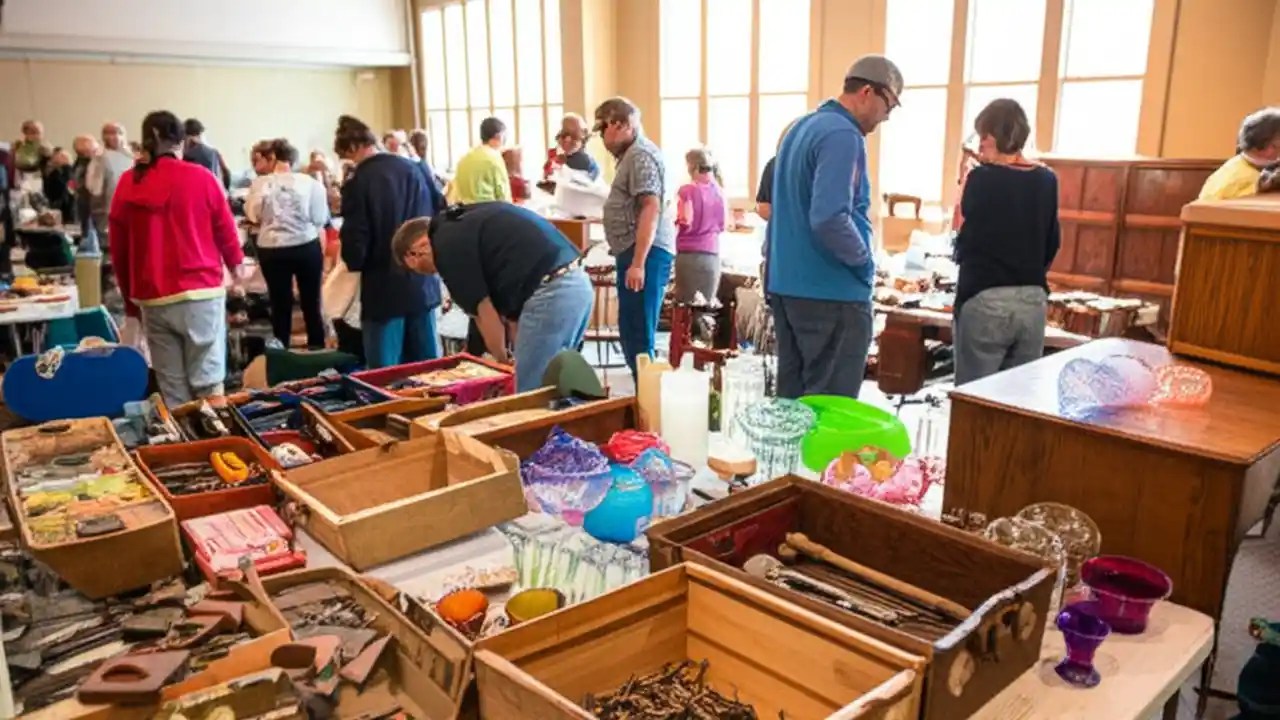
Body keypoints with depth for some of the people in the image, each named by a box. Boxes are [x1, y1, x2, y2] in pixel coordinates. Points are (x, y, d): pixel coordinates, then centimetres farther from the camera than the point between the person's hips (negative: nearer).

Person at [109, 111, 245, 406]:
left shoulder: (127, 185, 5)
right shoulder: (200, 178, -4)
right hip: (200, 292, -3)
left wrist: (131, 299, 20)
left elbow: (118, 251, 9)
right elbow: (225, 230, 4)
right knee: (207, 381, 3)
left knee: (171, 387, 9)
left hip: (152, 299, 3)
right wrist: (235, 263, 25)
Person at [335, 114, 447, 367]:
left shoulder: (357, 184, -13)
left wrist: (355, 260, 8)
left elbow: (354, 253, -14)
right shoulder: (416, 168, 2)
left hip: (384, 292, -5)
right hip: (424, 284, 5)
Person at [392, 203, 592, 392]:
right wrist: (519, 355, 23)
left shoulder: (447, 245, -2)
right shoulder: (467, 220, 25)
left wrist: (503, 362, 16)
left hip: (548, 293, -10)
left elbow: (486, 315, -1)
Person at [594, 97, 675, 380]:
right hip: (636, 252, 11)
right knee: (632, 332, 14)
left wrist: (638, 263, -25)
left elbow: (651, 208, -21)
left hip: (644, 254, -11)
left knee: (638, 335, -10)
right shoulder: (632, 154, 23)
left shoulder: (641, 154, -11)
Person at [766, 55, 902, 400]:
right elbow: (829, 219, -27)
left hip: (786, 282, 10)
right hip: (831, 290, -10)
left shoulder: (801, 127, 15)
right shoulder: (843, 135, -16)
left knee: (791, 395, 15)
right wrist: (864, 262, -11)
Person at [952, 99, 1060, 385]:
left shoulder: (983, 179, -8)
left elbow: (964, 246, -2)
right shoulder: (1046, 181, 6)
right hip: (1033, 300, 5)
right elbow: (1051, 245, 14)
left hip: (985, 300, -5)